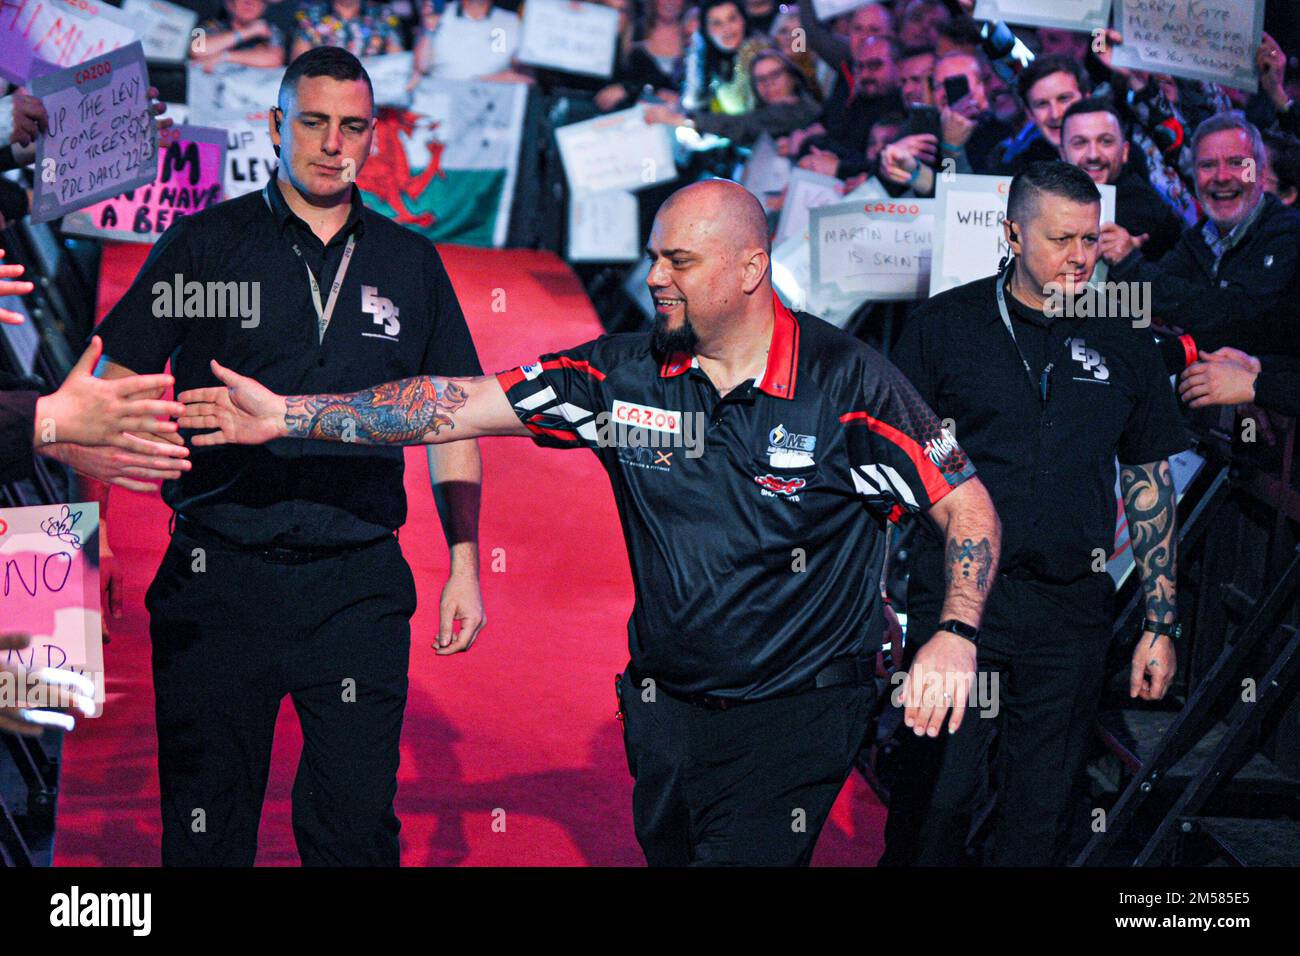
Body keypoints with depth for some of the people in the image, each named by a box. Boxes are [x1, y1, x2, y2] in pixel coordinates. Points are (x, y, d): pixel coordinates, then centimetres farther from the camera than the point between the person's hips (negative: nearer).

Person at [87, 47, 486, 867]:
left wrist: (466, 565, 7)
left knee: (357, 830, 3)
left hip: (360, 584, 1)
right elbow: (115, 393, 3)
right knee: (206, 832, 6)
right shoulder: (205, 244, 2)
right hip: (219, 577, -1)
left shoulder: (410, 262, 9)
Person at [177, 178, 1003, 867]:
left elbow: (968, 507, -8)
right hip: (665, 705, 5)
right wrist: (286, 415, -9)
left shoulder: (848, 383, -11)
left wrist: (954, 638, -24)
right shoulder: (624, 374, -1)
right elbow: (461, 404, -4)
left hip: (798, 714, -5)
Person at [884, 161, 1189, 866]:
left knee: (1043, 806, 8)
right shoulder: (943, 326, 1)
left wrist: (1160, 625, 8)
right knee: (934, 794, -2)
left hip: (1072, 606, 2)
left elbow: (1150, 486, 12)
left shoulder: (1122, 343, 9)